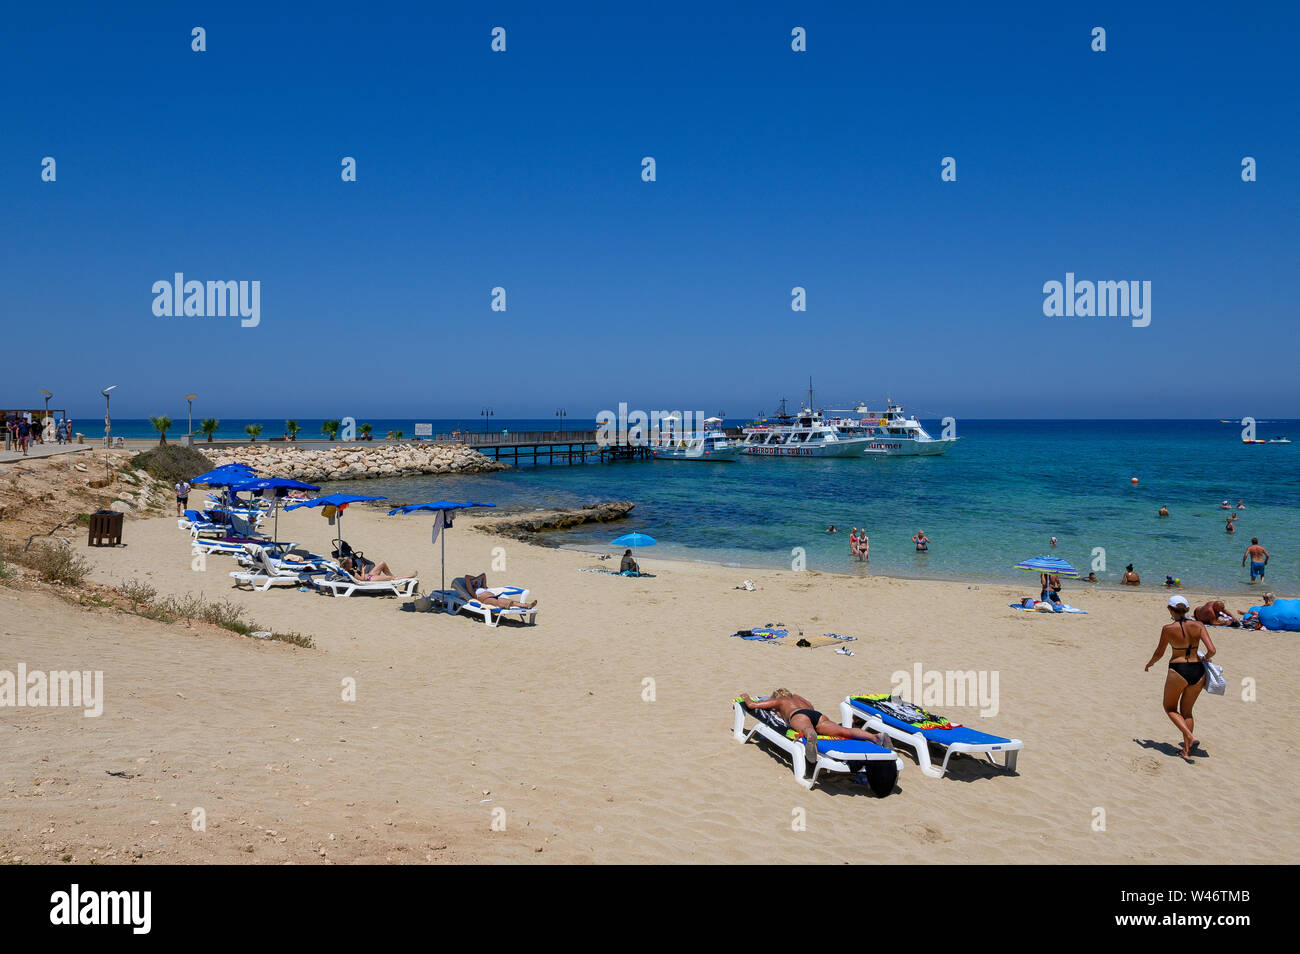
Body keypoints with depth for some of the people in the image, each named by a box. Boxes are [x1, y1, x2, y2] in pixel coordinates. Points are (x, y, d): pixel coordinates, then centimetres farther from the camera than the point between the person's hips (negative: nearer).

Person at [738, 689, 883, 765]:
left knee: (808, 729, -41)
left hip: (799, 716, -4)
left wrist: (746, 697, 54)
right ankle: (874, 736, -46)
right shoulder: (797, 697, 45)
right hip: (818, 715, 4)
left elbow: (751, 704, 32)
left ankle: (811, 737, -79)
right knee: (844, 731, -20)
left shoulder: (778, 701, 32)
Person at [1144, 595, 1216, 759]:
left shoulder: (1168, 629, -8)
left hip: (1178, 671, -4)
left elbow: (1159, 653, 2)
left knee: (1170, 708, 16)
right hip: (1198, 671, 4)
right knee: (1187, 711, 19)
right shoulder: (1198, 626, -1)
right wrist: (1204, 659, 14)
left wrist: (1149, 664, 21)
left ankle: (1191, 736, -5)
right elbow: (1212, 650, -8)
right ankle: (1187, 750, 16)